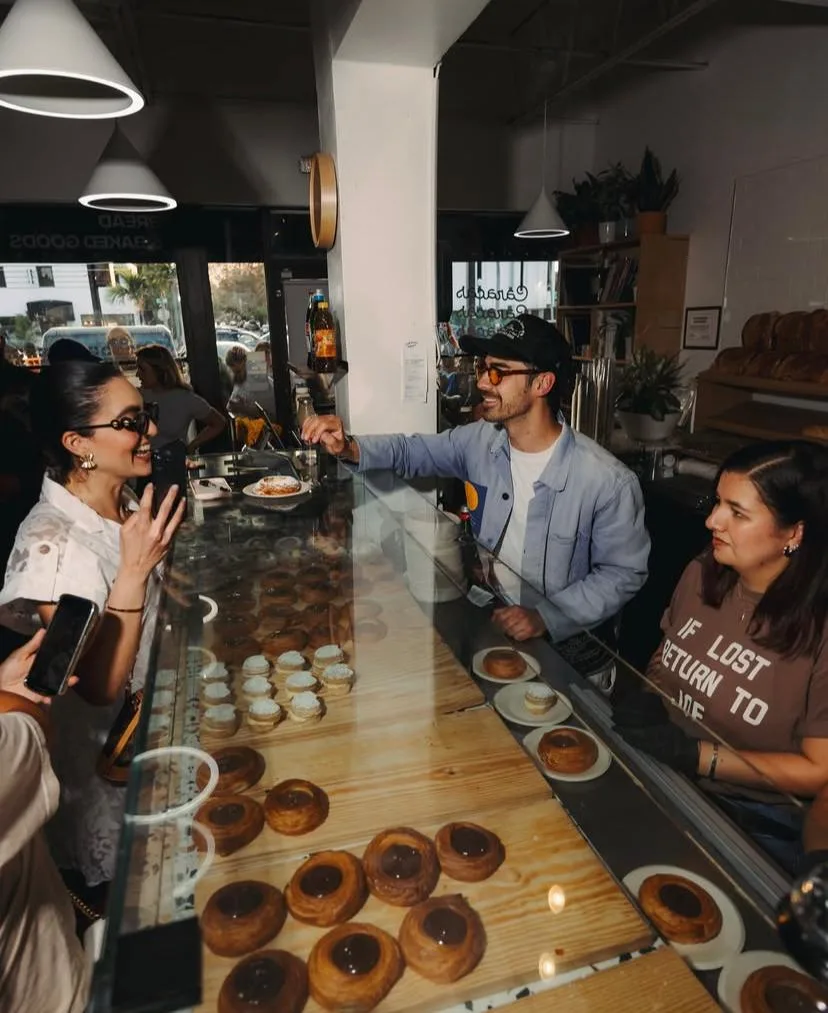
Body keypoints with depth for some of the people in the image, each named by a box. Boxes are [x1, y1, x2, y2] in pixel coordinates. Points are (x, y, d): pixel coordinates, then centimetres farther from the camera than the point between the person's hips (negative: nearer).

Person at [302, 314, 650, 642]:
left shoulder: (609, 482, -18)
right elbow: (409, 451, 9)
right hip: (481, 616, 5)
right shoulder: (479, 440, -4)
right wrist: (348, 447, -11)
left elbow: (623, 573, -9)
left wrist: (547, 617, -20)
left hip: (559, 638, -4)